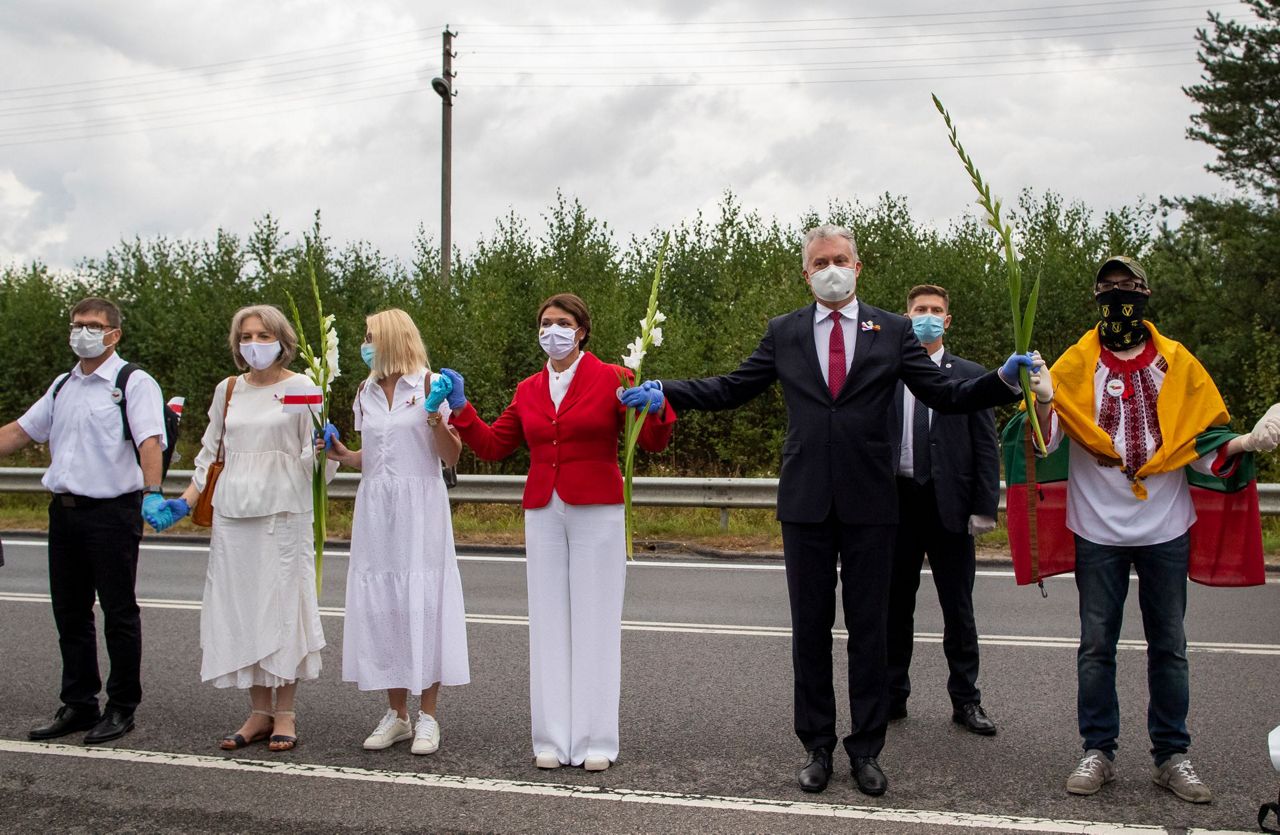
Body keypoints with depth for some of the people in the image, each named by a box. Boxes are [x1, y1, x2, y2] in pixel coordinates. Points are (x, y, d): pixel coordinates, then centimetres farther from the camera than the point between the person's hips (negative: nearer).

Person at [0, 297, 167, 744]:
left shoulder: (134, 384, -6)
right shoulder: (62, 386, 15)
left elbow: (149, 441, -19)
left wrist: (152, 493, -33)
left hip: (112, 513, -7)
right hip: (64, 511, 7)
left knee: (119, 614, 2)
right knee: (70, 612, 13)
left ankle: (122, 708, 14)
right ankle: (78, 705, 24)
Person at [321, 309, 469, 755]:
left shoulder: (429, 385, -3)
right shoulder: (366, 392, 13)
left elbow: (452, 457, -5)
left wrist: (435, 419, -20)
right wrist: (343, 454, 1)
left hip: (419, 506, -5)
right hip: (375, 508, 6)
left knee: (421, 602, -4)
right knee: (380, 604, 5)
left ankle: (428, 715, 6)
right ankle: (397, 714, 16)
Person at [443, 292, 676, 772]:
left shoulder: (611, 379, 1)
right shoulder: (529, 390, 13)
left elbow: (653, 442, -2)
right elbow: (493, 446, 16)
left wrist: (656, 411, -22)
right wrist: (460, 409, 6)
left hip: (597, 513, -4)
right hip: (543, 513, 4)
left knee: (595, 620, -1)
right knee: (549, 622, 4)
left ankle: (596, 740, 6)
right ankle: (552, 739, 10)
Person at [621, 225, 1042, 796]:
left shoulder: (893, 331, 5)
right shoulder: (783, 333, 8)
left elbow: (945, 396, 4)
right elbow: (731, 389, 10)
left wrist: (1004, 379, -12)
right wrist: (664, 392, -1)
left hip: (869, 503, -1)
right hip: (806, 502, 1)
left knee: (868, 628, 6)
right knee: (809, 628, 8)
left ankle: (866, 749, 17)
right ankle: (817, 746, 20)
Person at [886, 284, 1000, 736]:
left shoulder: (970, 375, 4)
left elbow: (986, 446, 1)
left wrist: (985, 507, -7)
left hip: (949, 505, -1)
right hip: (896, 501, 1)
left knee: (958, 610, 6)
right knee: (894, 606, 9)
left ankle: (965, 700, 16)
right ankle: (892, 697, 20)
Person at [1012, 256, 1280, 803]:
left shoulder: (1178, 364, 6)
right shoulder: (1077, 364, 2)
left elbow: (1202, 442, 7)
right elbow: (1050, 439, -7)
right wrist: (1042, 402, -28)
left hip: (1165, 528, 1)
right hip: (1098, 527, -1)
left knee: (1168, 645, 7)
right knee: (1097, 644, 4)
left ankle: (1172, 755, 16)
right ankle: (1098, 752, 13)